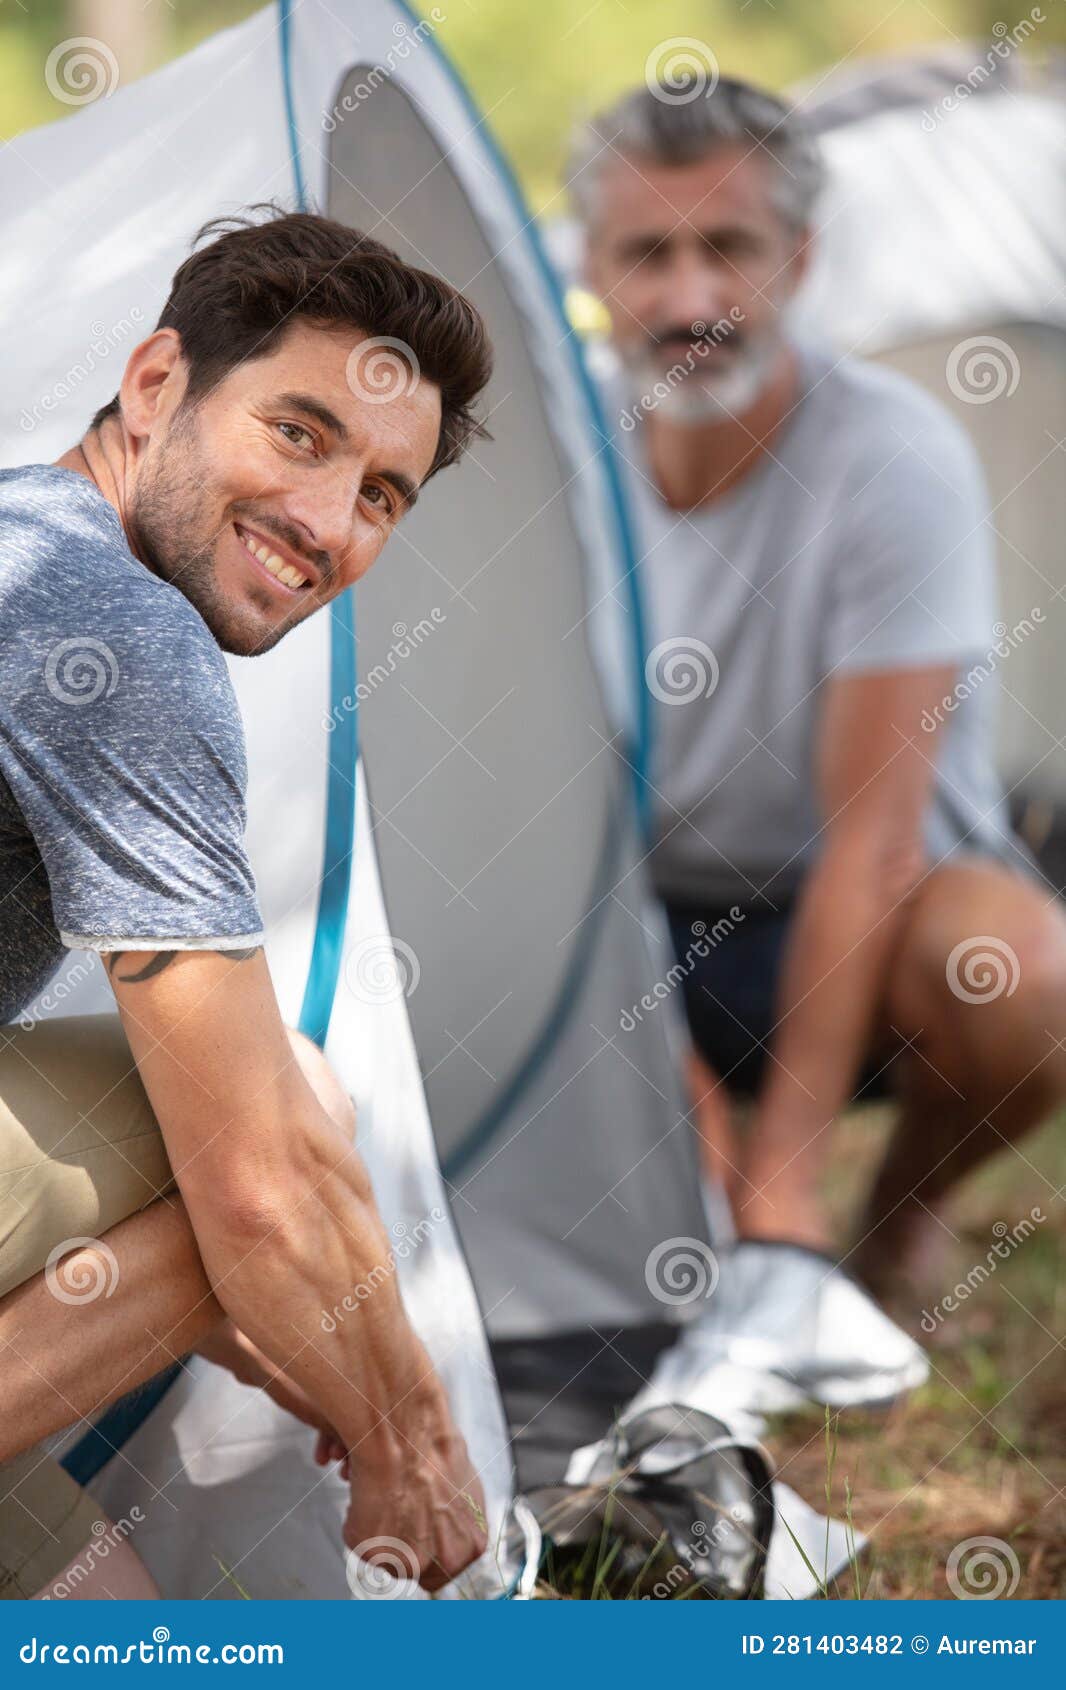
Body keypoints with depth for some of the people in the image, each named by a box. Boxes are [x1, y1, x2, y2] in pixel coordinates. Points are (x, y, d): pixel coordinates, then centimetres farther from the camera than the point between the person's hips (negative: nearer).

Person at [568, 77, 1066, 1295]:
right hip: (652, 939, 3)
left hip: (861, 929, -3)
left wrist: (784, 1172, -28)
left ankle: (902, 1213, -4)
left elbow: (872, 837, -25)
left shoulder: (893, 459, -23)